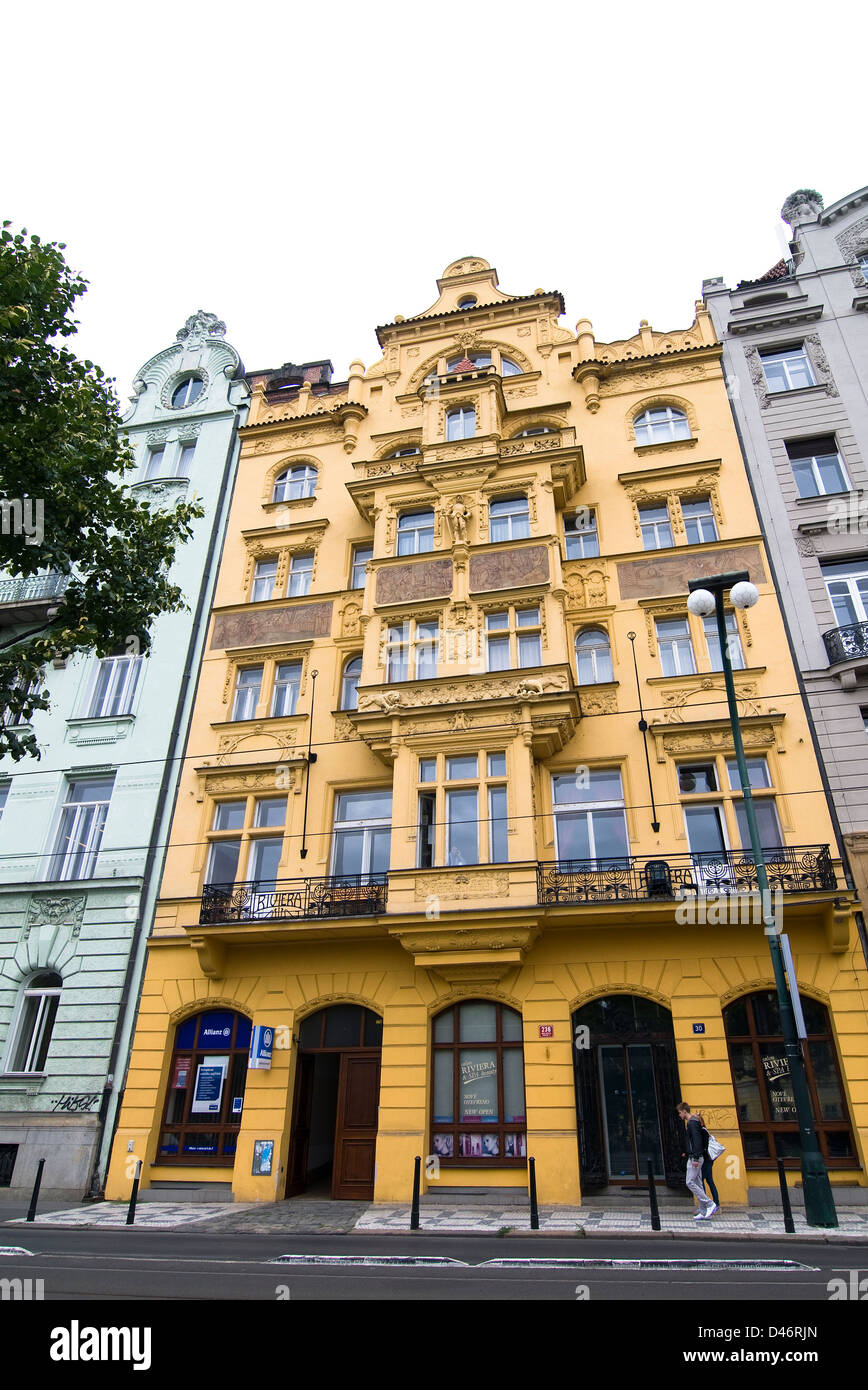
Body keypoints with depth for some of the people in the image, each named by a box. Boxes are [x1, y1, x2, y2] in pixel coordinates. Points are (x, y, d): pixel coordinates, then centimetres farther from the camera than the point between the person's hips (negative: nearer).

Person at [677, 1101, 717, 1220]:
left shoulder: (692, 1122, -14)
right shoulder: (693, 1121, 17)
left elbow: (696, 1140, -22)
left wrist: (695, 1158, -24)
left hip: (695, 1157, -10)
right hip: (695, 1157, 10)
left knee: (690, 1182, -9)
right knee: (698, 1184, 9)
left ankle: (710, 1204, -8)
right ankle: (704, 1212, 10)